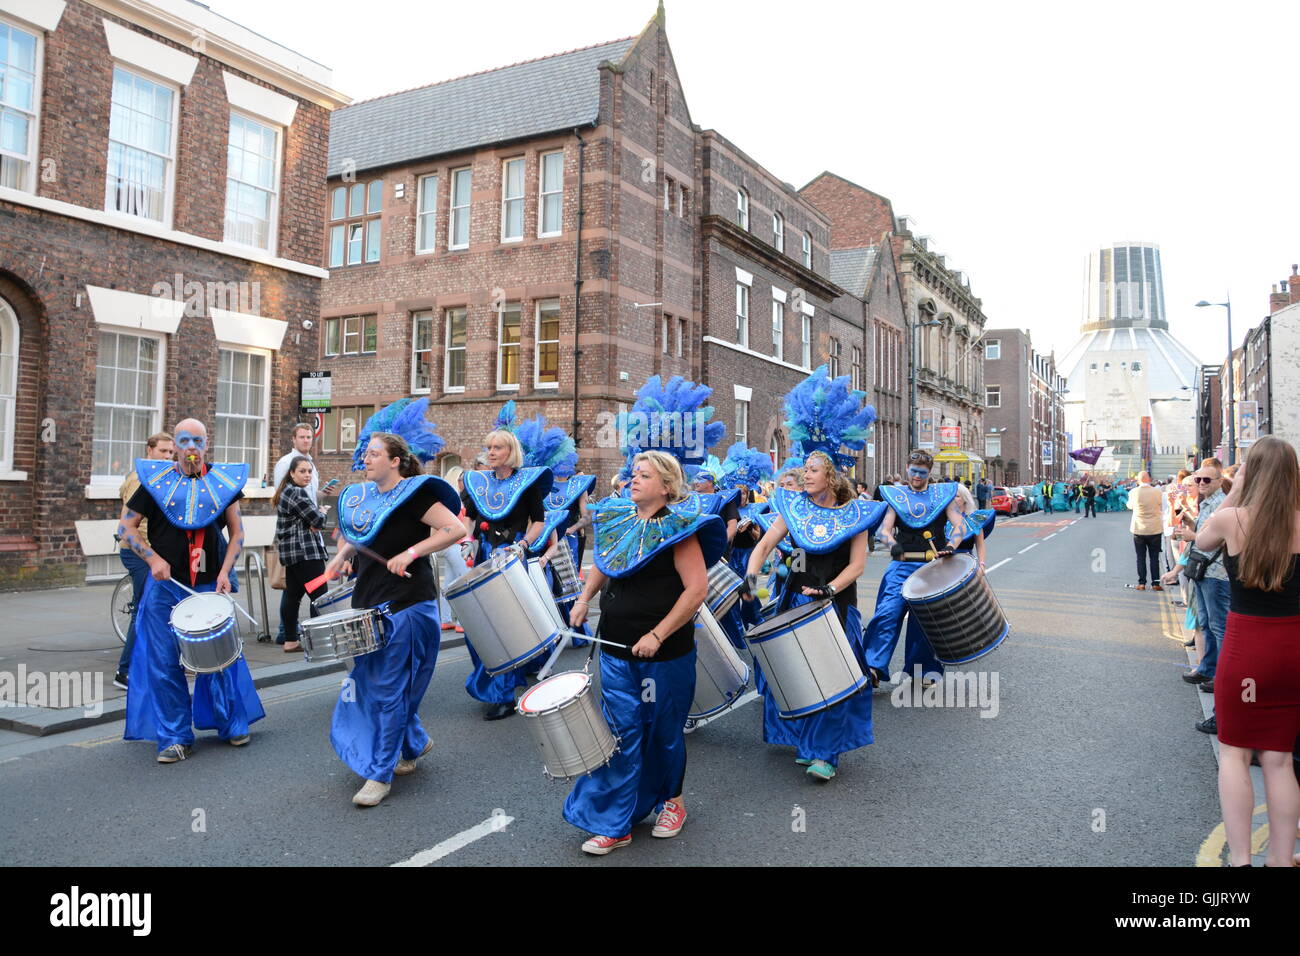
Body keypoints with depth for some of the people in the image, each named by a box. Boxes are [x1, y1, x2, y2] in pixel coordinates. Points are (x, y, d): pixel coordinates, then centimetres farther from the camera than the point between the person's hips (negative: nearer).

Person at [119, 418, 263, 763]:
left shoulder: (223, 480, 2)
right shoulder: (155, 480, 0)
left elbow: (237, 533, 6)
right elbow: (127, 528, 4)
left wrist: (225, 572, -6)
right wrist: (153, 558, -10)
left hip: (212, 584, 0)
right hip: (166, 585, 0)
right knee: (165, 663, 2)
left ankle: (232, 724, 25)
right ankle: (175, 737, 14)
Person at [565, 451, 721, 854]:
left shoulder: (677, 527, -13)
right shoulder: (617, 518, 5)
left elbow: (697, 589, -18)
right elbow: (603, 564, 22)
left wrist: (657, 635, -20)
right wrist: (585, 597, 6)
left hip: (665, 653, -4)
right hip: (616, 651, 5)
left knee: (664, 731, 14)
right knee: (622, 734, 6)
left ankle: (671, 799, 38)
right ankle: (614, 824, 14)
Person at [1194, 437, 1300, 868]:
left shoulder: (1231, 519, -9)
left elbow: (1201, 541, 12)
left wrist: (1233, 495, 11)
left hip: (1245, 646, -2)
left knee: (1234, 753, 9)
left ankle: (1240, 859, 6)